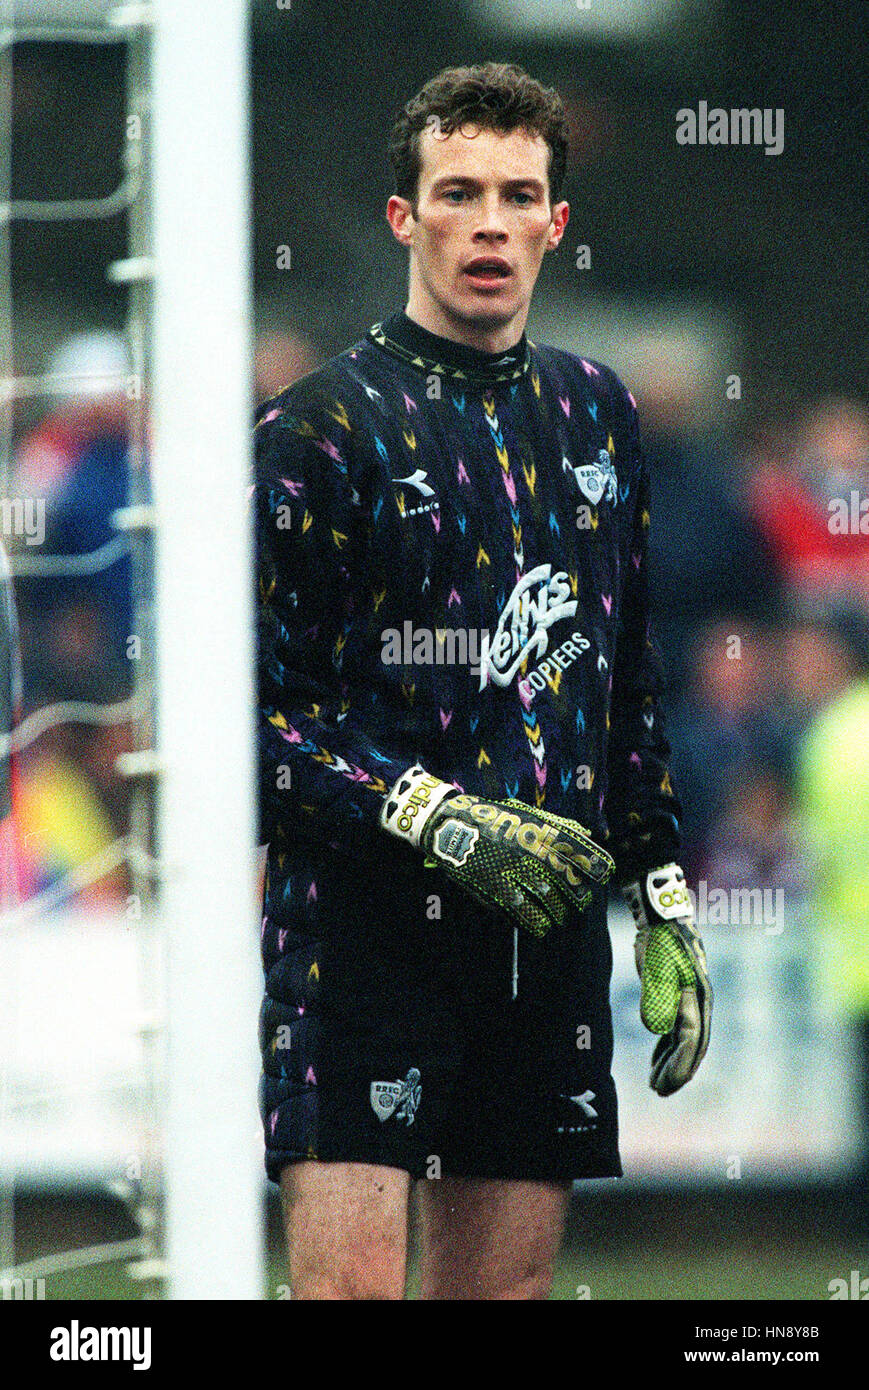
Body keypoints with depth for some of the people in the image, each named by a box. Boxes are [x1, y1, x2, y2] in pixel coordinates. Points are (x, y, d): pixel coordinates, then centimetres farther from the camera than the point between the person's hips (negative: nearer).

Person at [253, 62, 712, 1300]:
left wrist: (663, 900, 16)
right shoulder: (318, 430, -5)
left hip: (547, 925, 6)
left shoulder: (594, 413, 14)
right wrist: (438, 820, -19)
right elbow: (257, 708, -9)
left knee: (508, 1286, 6)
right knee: (351, 1279, -14)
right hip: (362, 919, -5)